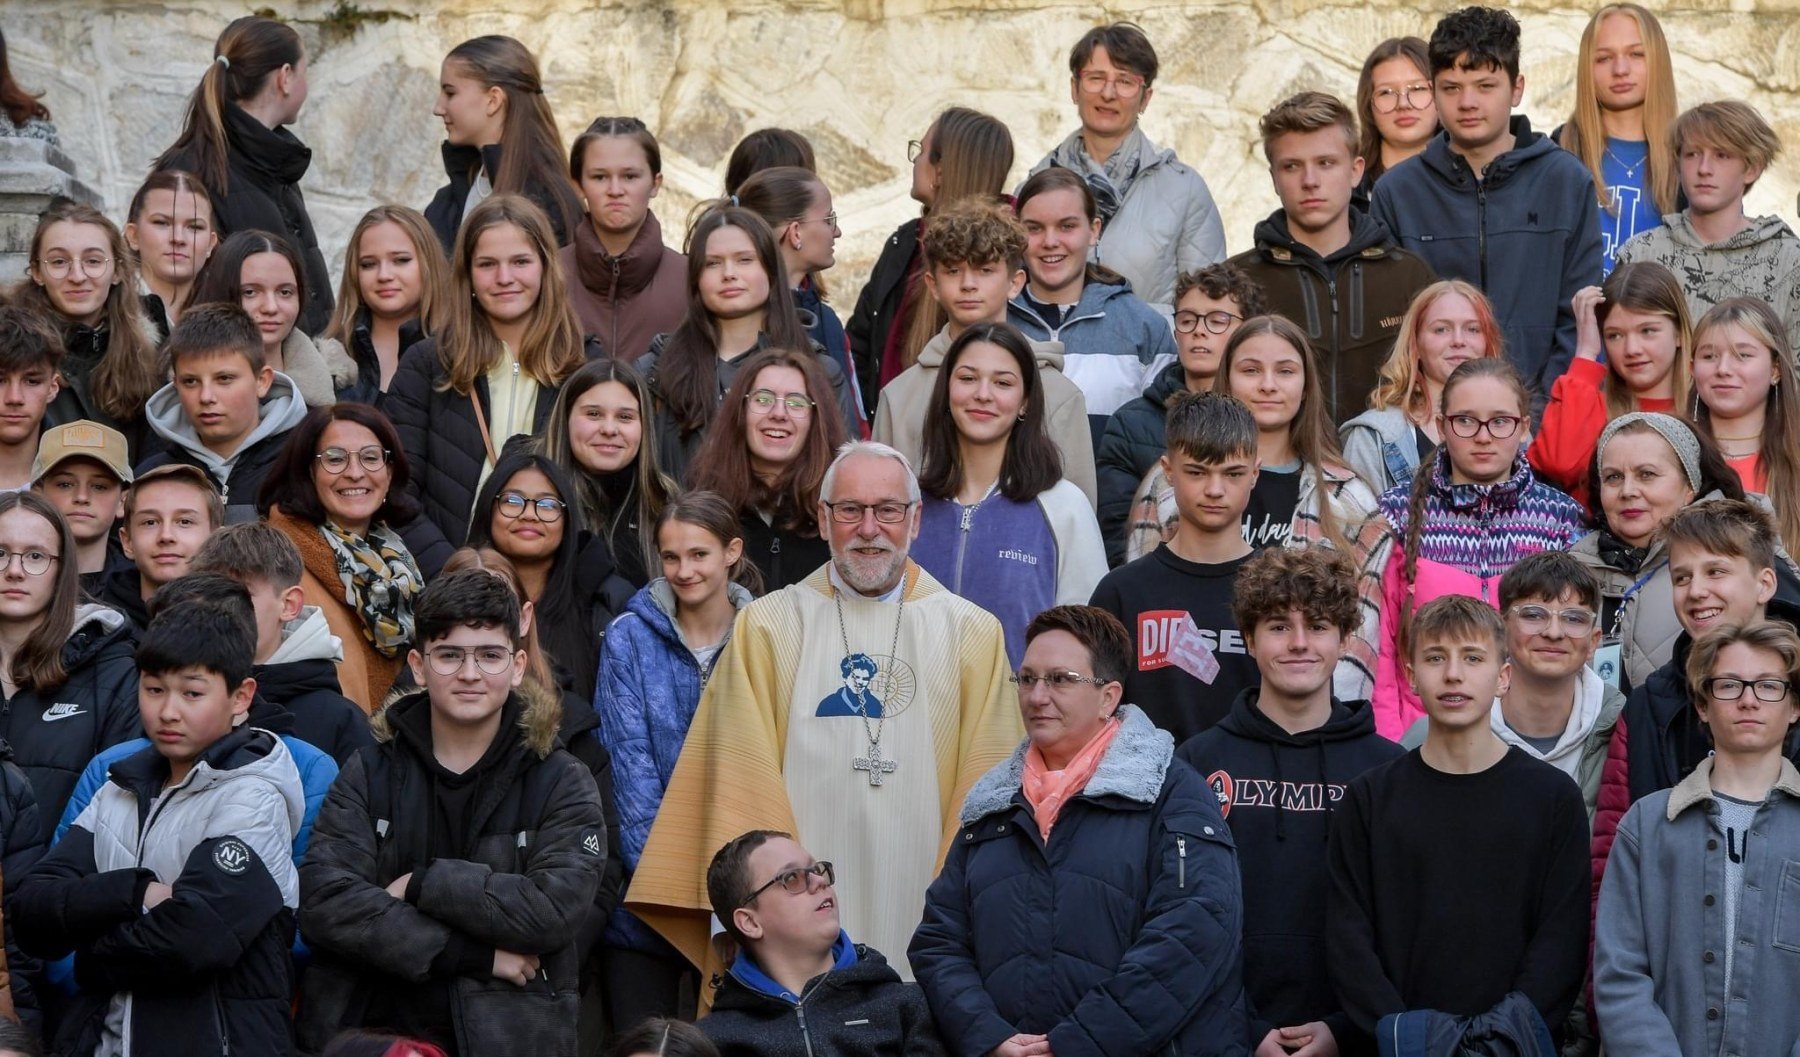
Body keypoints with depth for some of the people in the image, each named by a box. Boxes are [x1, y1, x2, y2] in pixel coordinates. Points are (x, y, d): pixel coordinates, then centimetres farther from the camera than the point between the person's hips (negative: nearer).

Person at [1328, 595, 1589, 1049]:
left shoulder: (1554, 795, 3)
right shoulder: (1368, 798, 6)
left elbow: (1562, 936, -2)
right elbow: (1348, 937, 0)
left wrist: (1508, 1030, -14)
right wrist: (1397, 1029, -13)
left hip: (1514, 1046, 0)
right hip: (1399, 1048, 0)